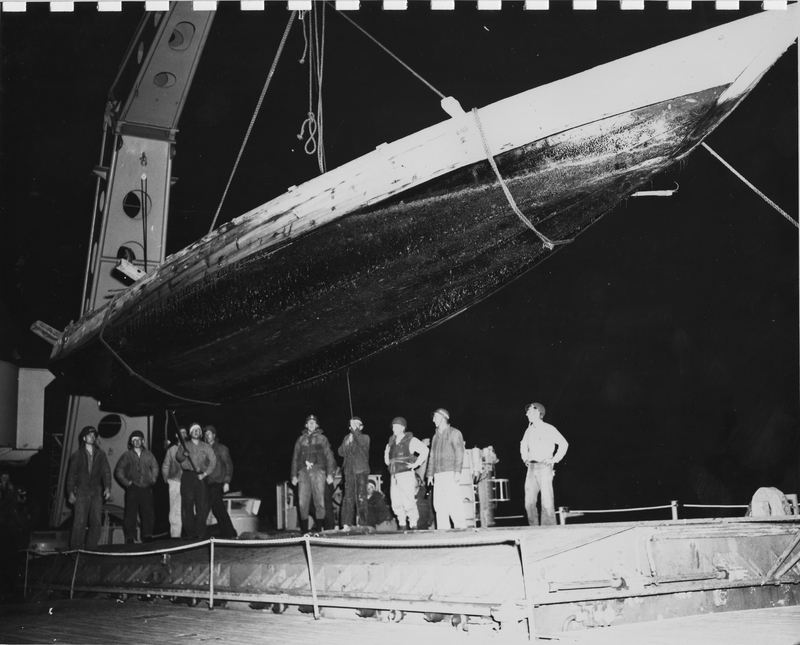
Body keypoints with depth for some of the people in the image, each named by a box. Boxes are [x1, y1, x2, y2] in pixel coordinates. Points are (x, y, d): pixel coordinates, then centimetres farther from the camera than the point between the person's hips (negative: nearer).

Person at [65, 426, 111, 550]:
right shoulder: (77, 455, 8)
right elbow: (71, 474, 6)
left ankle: (91, 548, 7)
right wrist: (70, 492, -2)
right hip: (81, 492, -2)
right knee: (80, 522, -10)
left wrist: (107, 487, -8)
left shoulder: (100, 454, 12)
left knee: (96, 522, -1)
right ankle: (76, 549, -5)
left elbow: (106, 472, 7)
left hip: (96, 492, 3)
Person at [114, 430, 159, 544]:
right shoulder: (127, 455, 6)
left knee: (149, 513, 1)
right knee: (130, 514, -5)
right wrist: (126, 482, -3)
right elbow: (118, 471, 6)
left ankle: (147, 536, 10)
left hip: (146, 488, 2)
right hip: (132, 488, -2)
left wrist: (153, 479, 5)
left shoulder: (148, 454, 12)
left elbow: (155, 467, 18)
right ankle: (130, 538, 0)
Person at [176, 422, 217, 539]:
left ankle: (200, 532, -2)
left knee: (202, 505, -6)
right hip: (188, 476, -1)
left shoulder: (206, 447, 15)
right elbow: (178, 456, -2)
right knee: (187, 504, -5)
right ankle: (190, 532, -3)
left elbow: (213, 461, 7)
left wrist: (205, 474, -5)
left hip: (201, 477, 1)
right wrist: (183, 455, -25)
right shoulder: (185, 445, 12)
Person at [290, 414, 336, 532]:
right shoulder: (300, 439, 18)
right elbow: (295, 458, 17)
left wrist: (330, 474, -3)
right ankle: (305, 526, 1)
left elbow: (329, 456, 6)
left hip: (318, 471, -2)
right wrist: (294, 475, 10)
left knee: (319, 500, -6)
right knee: (302, 501, -5)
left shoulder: (322, 439, 12)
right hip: (303, 472, 2)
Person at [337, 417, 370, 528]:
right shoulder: (347, 438, 19)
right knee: (348, 498, -4)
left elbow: (362, 443, -14)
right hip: (349, 471, 3)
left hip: (361, 470, -2)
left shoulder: (365, 437, 9)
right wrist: (347, 443, -6)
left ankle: (361, 524, -6)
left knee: (361, 498, -8)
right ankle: (346, 524, -5)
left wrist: (355, 430, -13)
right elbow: (341, 452, 9)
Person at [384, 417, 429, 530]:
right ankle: (402, 526, 11)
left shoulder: (410, 440, -2)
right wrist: (386, 453, 6)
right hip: (394, 477, 6)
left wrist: (416, 464, -10)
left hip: (406, 475, -6)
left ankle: (413, 525, 1)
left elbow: (424, 450, -10)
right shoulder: (391, 442, 16)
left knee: (409, 503, -8)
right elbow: (387, 461, 27)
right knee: (396, 504, 2)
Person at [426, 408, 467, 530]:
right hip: (438, 475, 7)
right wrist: (430, 474, 15)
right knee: (439, 504, -1)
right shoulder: (436, 436, 22)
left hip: (451, 474, -6)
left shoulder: (454, 433, 2)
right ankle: (442, 529, 0)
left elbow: (459, 453, -7)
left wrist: (457, 472, -16)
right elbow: (432, 457, 23)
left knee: (454, 502, -13)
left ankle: (460, 527, -11)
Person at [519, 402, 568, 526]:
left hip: (544, 467, -7)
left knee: (547, 501, -10)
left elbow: (563, 444, -8)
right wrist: (525, 458, 21)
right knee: (529, 501, 2)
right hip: (531, 468, 7)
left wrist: (554, 460, -11)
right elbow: (523, 445, 34)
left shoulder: (548, 428, -4)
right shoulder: (529, 430, 16)